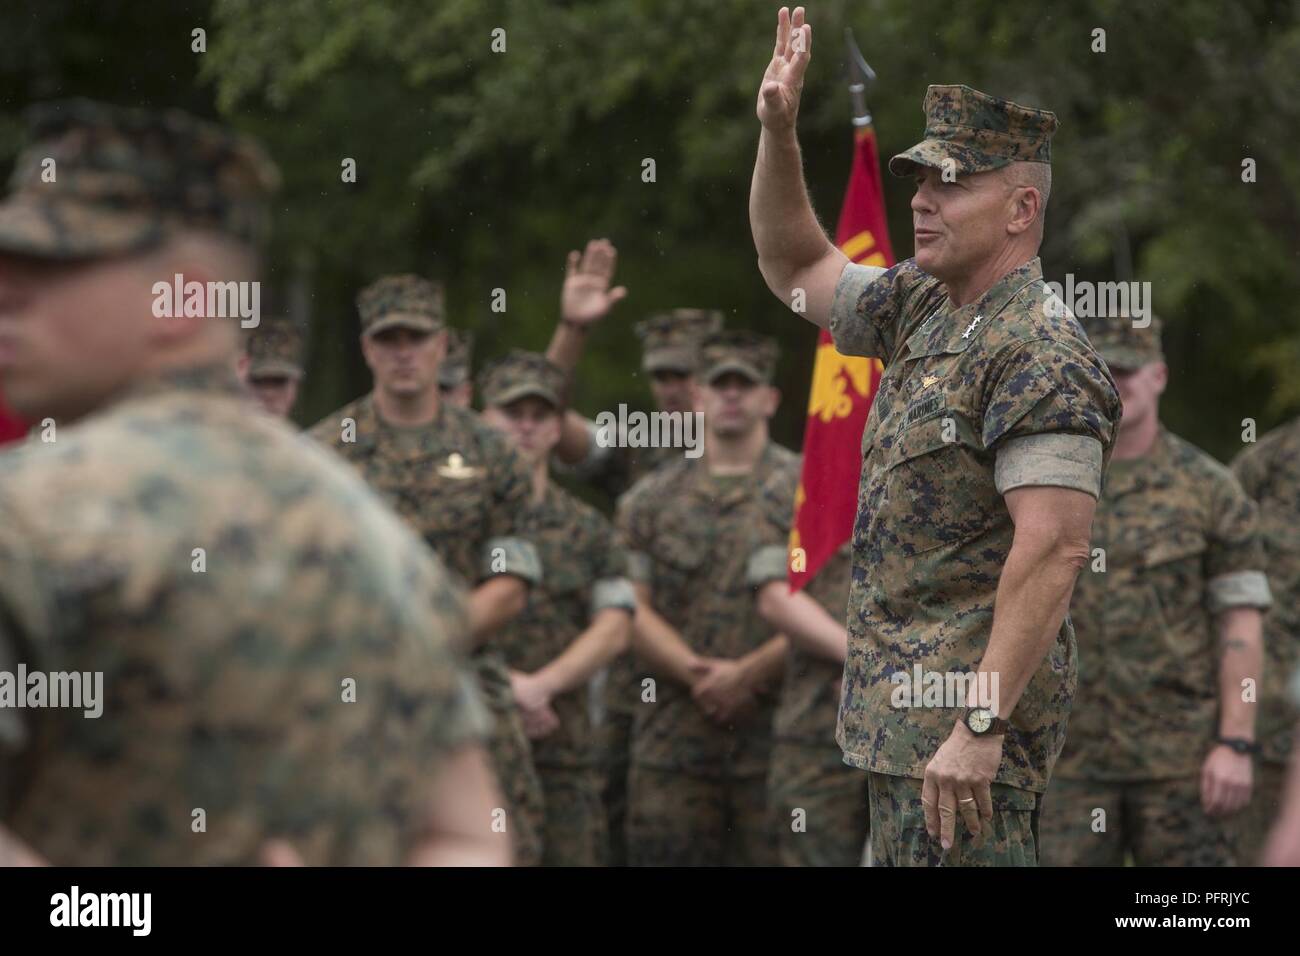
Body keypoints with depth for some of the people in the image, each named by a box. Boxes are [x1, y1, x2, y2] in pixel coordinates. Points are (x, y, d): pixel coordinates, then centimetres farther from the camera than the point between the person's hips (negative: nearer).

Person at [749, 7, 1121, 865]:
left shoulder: (1038, 356, -17)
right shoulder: (923, 308, 13)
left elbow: (1054, 548, -25)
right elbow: (796, 267, 28)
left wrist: (981, 726, -29)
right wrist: (778, 132, 13)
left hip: (965, 715, -10)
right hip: (899, 712, 10)